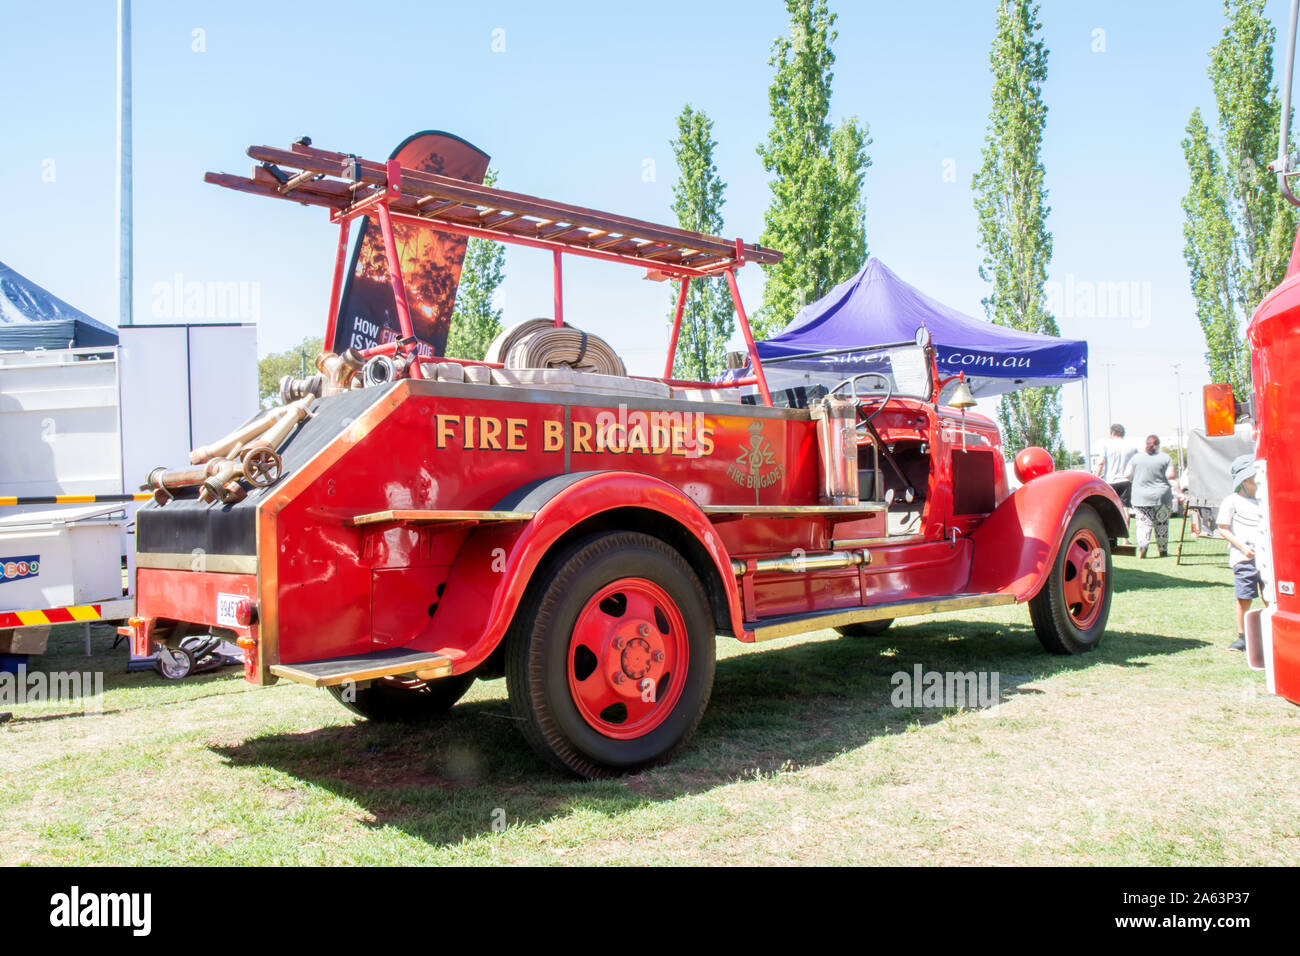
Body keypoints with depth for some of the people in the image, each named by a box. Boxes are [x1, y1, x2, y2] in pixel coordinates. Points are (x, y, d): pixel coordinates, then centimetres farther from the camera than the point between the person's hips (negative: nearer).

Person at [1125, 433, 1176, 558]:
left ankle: (1142, 548, -21)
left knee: (1144, 523, -1)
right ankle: (1163, 551, 17)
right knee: (1162, 524, 11)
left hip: (1140, 497, 1)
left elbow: (1127, 475, 1)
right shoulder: (1166, 457, 0)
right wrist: (1176, 473, 13)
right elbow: (1171, 475, -9)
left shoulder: (1137, 457, 4)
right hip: (1161, 496, -1)